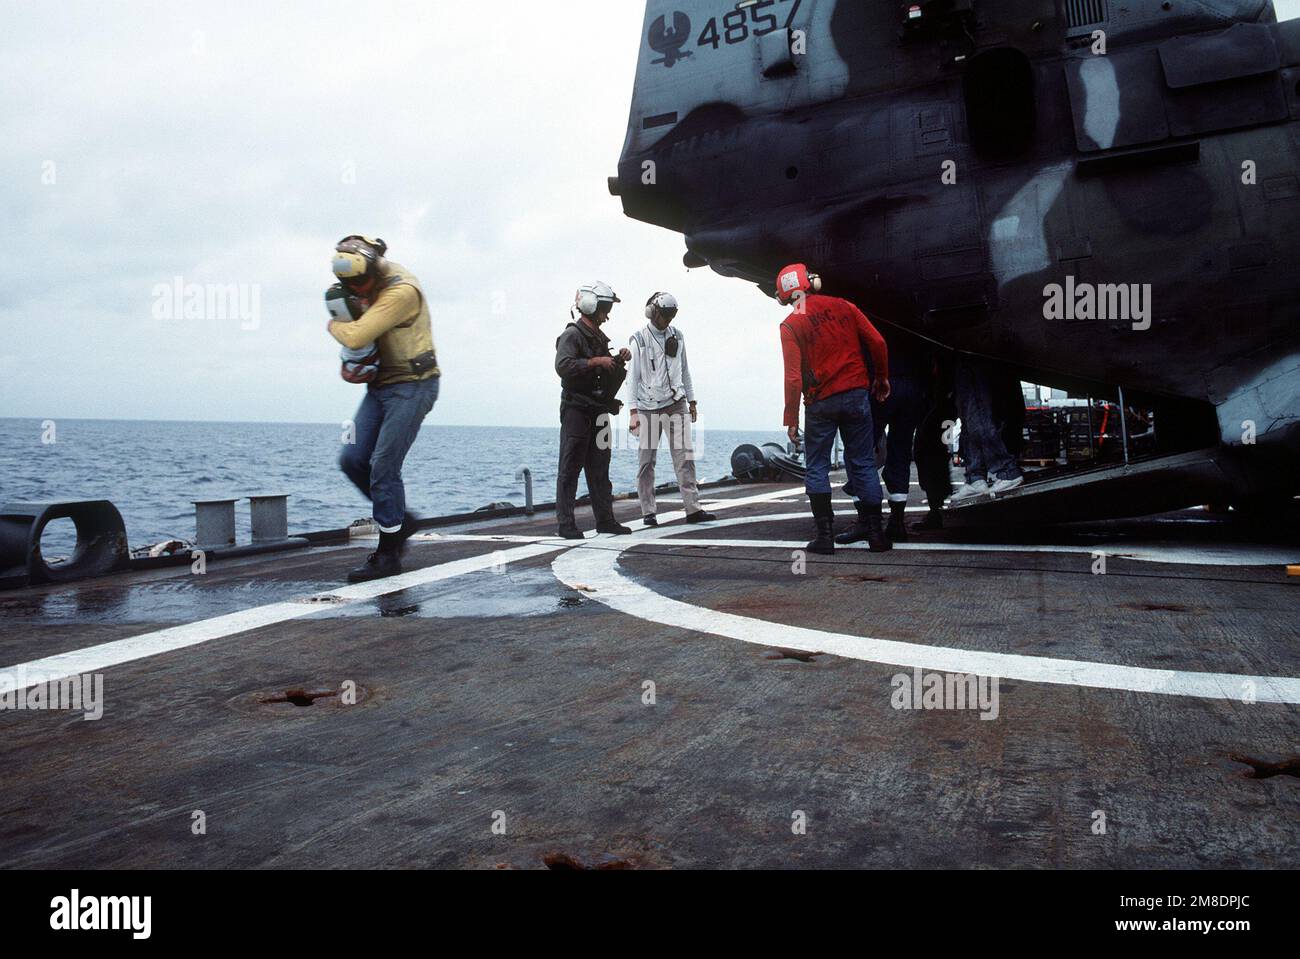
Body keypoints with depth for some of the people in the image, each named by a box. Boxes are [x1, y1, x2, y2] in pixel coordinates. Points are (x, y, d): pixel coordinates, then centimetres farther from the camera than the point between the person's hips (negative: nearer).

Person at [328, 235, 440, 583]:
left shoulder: (402, 291, -21)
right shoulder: (371, 284, 7)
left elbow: (356, 337, -26)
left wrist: (334, 325, -4)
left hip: (411, 387, -9)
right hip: (380, 386, 9)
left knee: (383, 467, -10)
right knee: (352, 460, 2)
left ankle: (388, 555, 0)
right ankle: (400, 520, 20)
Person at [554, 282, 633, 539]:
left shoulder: (598, 337, 20)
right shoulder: (571, 335, -8)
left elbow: (610, 372, 29)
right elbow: (563, 366, -24)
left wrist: (620, 359, 10)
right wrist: (596, 362, -22)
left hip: (598, 411, 9)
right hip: (576, 409, -9)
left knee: (599, 469, 10)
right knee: (570, 468, -6)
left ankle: (605, 520, 14)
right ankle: (566, 523, -4)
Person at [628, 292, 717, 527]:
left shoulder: (677, 336, 11)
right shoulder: (639, 339, -2)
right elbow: (632, 377, -4)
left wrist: (692, 401, 16)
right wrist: (633, 412, -10)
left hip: (676, 404, 3)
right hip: (648, 407, -3)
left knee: (685, 455, -5)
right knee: (646, 461, -1)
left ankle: (693, 509, -5)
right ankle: (648, 512, 7)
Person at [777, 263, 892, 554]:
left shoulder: (791, 325, -5)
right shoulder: (842, 306, 3)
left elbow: (794, 376, -11)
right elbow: (877, 342, 2)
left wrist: (791, 418, -5)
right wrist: (882, 378, 17)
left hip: (820, 402, -2)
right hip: (857, 394, 2)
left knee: (817, 467, 8)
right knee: (863, 463, 9)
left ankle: (825, 534, 3)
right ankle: (873, 530, 9)